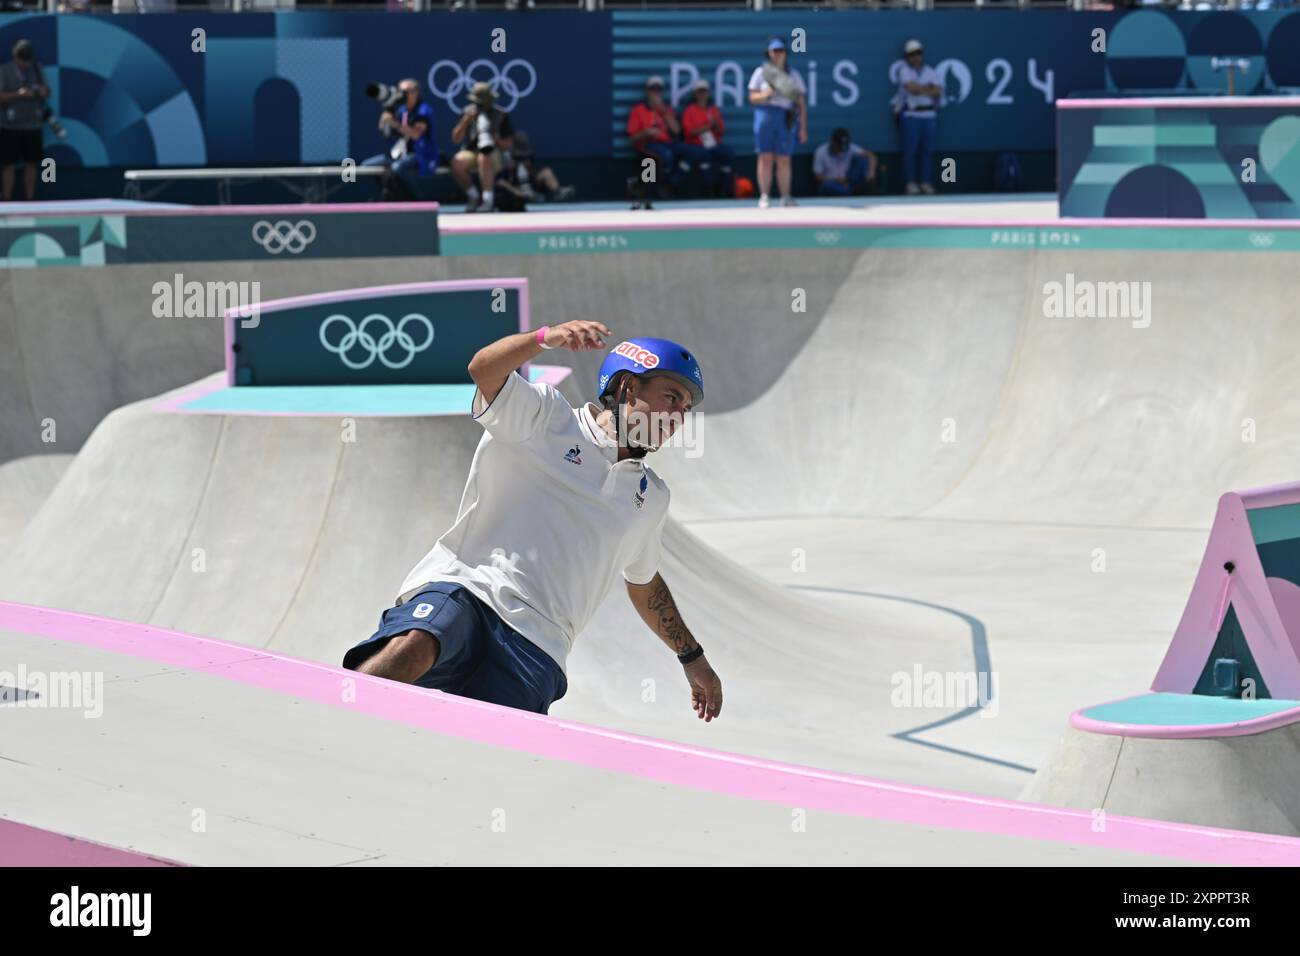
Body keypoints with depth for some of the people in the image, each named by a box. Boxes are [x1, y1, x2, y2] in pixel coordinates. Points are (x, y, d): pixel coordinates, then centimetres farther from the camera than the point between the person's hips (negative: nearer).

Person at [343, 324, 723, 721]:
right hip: (460, 588, -4)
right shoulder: (545, 417, 9)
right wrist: (547, 337, -30)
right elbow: (483, 369, -11)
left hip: (534, 650, 5)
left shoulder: (651, 497, 26)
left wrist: (692, 657, 47)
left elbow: (644, 583, 42)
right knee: (413, 648, -38)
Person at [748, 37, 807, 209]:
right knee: (765, 158, -4)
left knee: (784, 160, -1)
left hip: (786, 118, 1)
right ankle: (764, 196, -3)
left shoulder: (793, 75, 12)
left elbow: (801, 103, 9)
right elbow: (752, 97, 5)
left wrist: (803, 127, 2)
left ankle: (786, 197, 2)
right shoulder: (761, 73, 10)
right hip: (765, 115, -1)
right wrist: (766, 94, -16)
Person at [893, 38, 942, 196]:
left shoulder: (931, 71, 12)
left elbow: (938, 92, -1)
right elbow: (912, 88, -13)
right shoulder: (904, 70, 2)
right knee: (910, 150, -5)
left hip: (929, 115, 3)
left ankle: (925, 182, 6)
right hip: (910, 115, -3)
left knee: (927, 150, 3)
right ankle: (910, 183, -4)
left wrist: (920, 90, -7)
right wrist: (929, 88, -3)